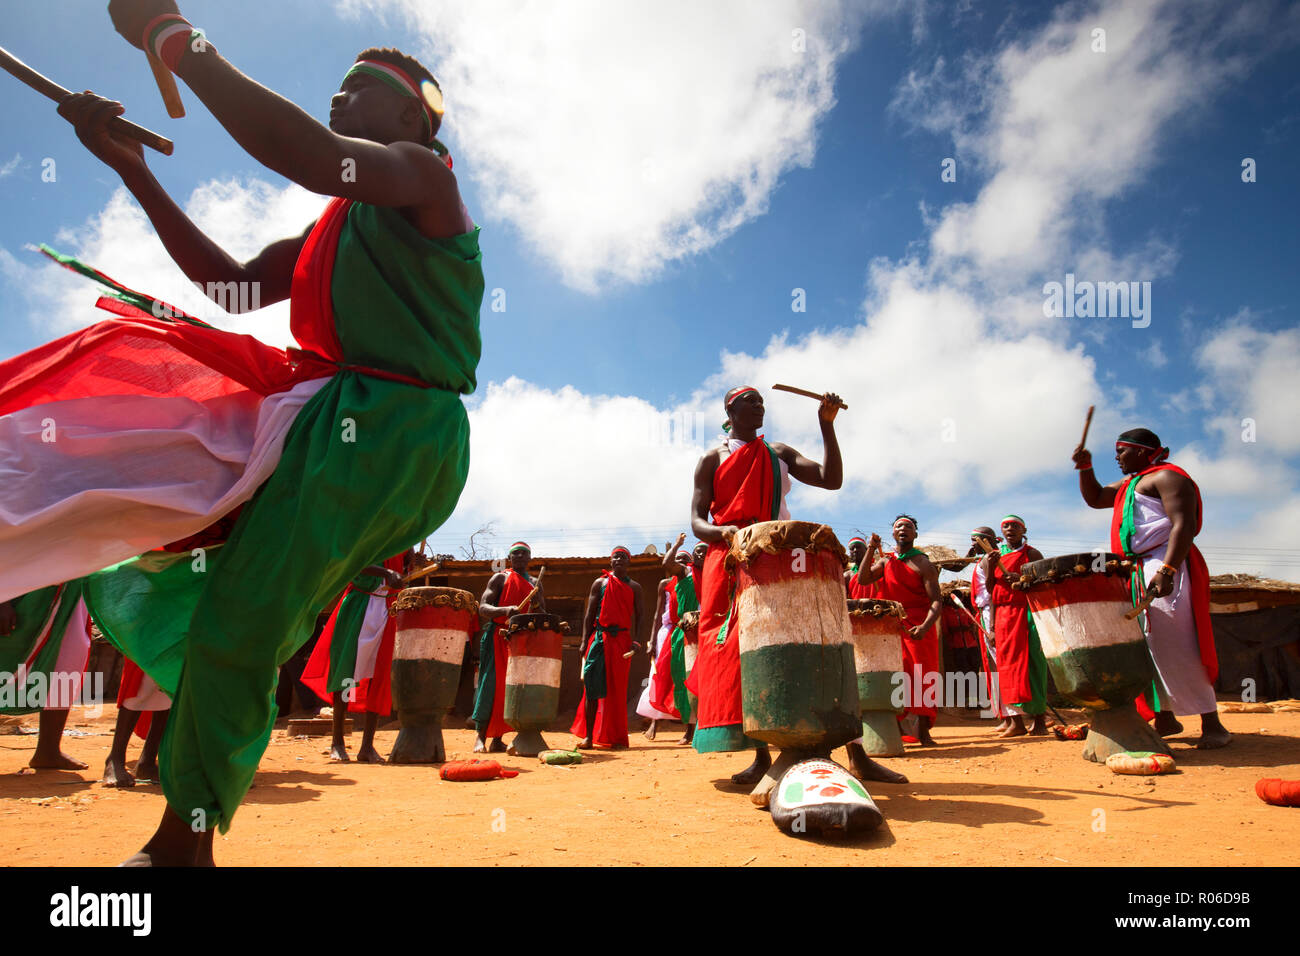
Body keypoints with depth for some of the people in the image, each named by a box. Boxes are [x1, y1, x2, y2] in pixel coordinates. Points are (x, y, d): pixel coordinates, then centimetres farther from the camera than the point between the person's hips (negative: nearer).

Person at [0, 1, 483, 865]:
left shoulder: (423, 176, 0)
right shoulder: (334, 228, 27)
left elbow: (312, 157, -21)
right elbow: (232, 281, 25)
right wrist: (130, 167, 20)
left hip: (393, 434, -10)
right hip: (329, 421, 10)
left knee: (237, 626, -10)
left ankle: (183, 840, 4)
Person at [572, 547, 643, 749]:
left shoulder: (634, 587, 12)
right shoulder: (600, 583, 10)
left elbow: (638, 616, 7)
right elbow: (589, 614, 7)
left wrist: (634, 640, -7)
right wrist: (585, 641, -1)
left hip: (622, 640, 0)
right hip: (599, 637, 0)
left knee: (618, 689, 0)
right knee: (592, 686, -5)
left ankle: (617, 738, 7)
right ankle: (588, 736, 2)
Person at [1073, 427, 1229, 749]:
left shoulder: (1167, 476, -6)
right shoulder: (1130, 483, 23)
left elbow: (1184, 525, -17)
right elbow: (1094, 498, 32)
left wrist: (1166, 570, -28)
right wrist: (1085, 467, 15)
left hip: (1165, 564, -9)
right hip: (1138, 572, 10)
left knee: (1173, 647, -15)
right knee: (1147, 647, 8)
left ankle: (1212, 723, -11)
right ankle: (1165, 718, 13)